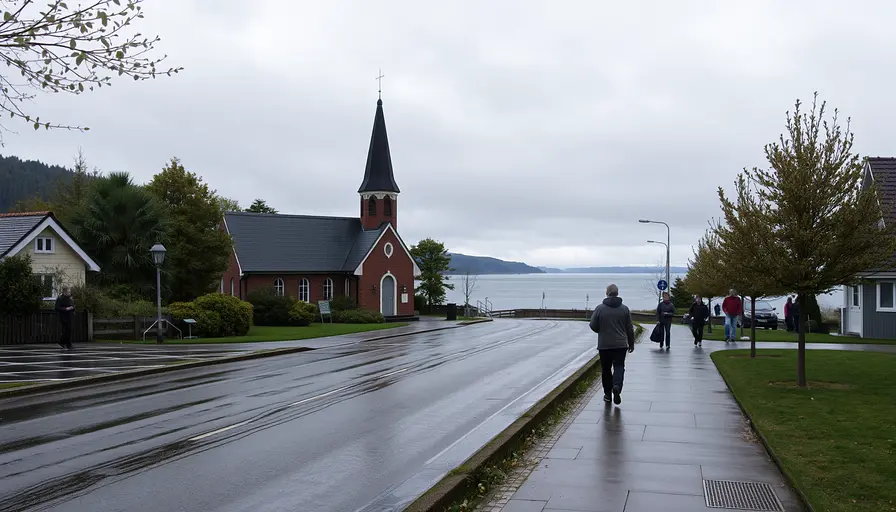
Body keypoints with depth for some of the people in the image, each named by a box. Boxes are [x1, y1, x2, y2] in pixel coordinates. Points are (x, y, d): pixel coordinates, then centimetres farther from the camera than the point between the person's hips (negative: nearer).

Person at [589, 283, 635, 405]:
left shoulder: (599, 308, -6)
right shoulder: (624, 308, -1)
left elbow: (593, 326, -2)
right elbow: (630, 329, 3)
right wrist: (631, 344, 14)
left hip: (604, 345, 0)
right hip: (620, 345, 0)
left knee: (606, 369, 11)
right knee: (619, 367, 3)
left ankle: (607, 394, 16)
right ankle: (617, 386, -24)